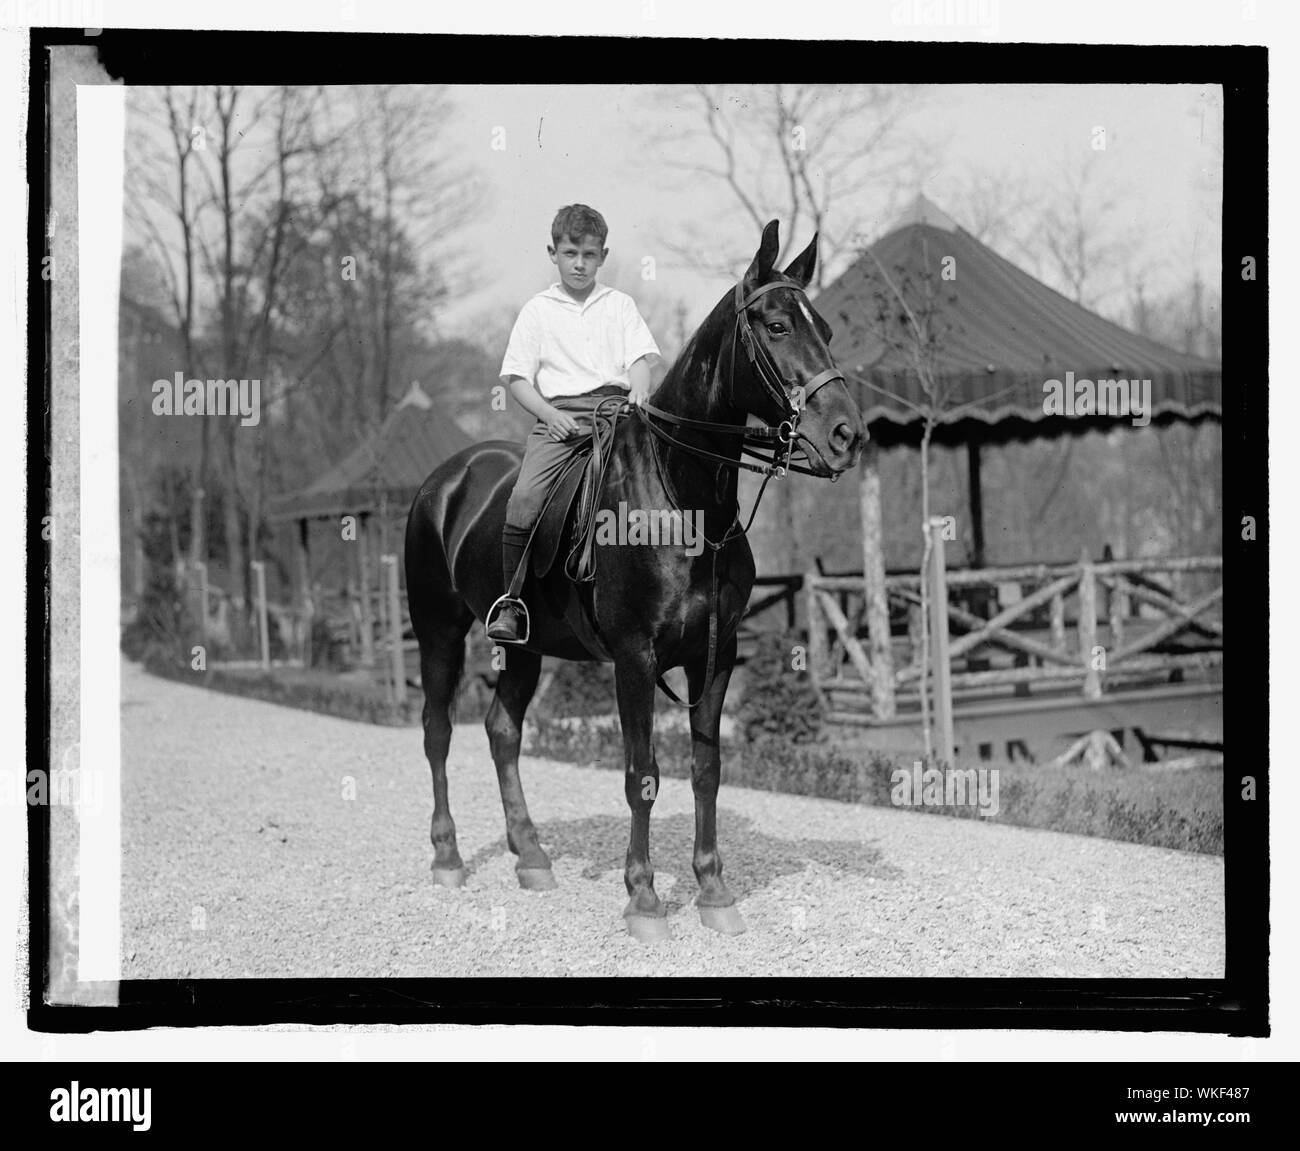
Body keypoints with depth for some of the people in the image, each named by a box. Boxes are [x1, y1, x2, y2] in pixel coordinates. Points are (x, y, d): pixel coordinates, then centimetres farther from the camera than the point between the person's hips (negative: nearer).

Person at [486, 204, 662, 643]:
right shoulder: (538, 310, 15)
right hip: (558, 415, -1)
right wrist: (550, 415, -6)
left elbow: (641, 358, 9)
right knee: (524, 499, -22)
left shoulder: (620, 305, 19)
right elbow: (516, 376, 10)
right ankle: (511, 603, -12)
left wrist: (640, 390, -14)